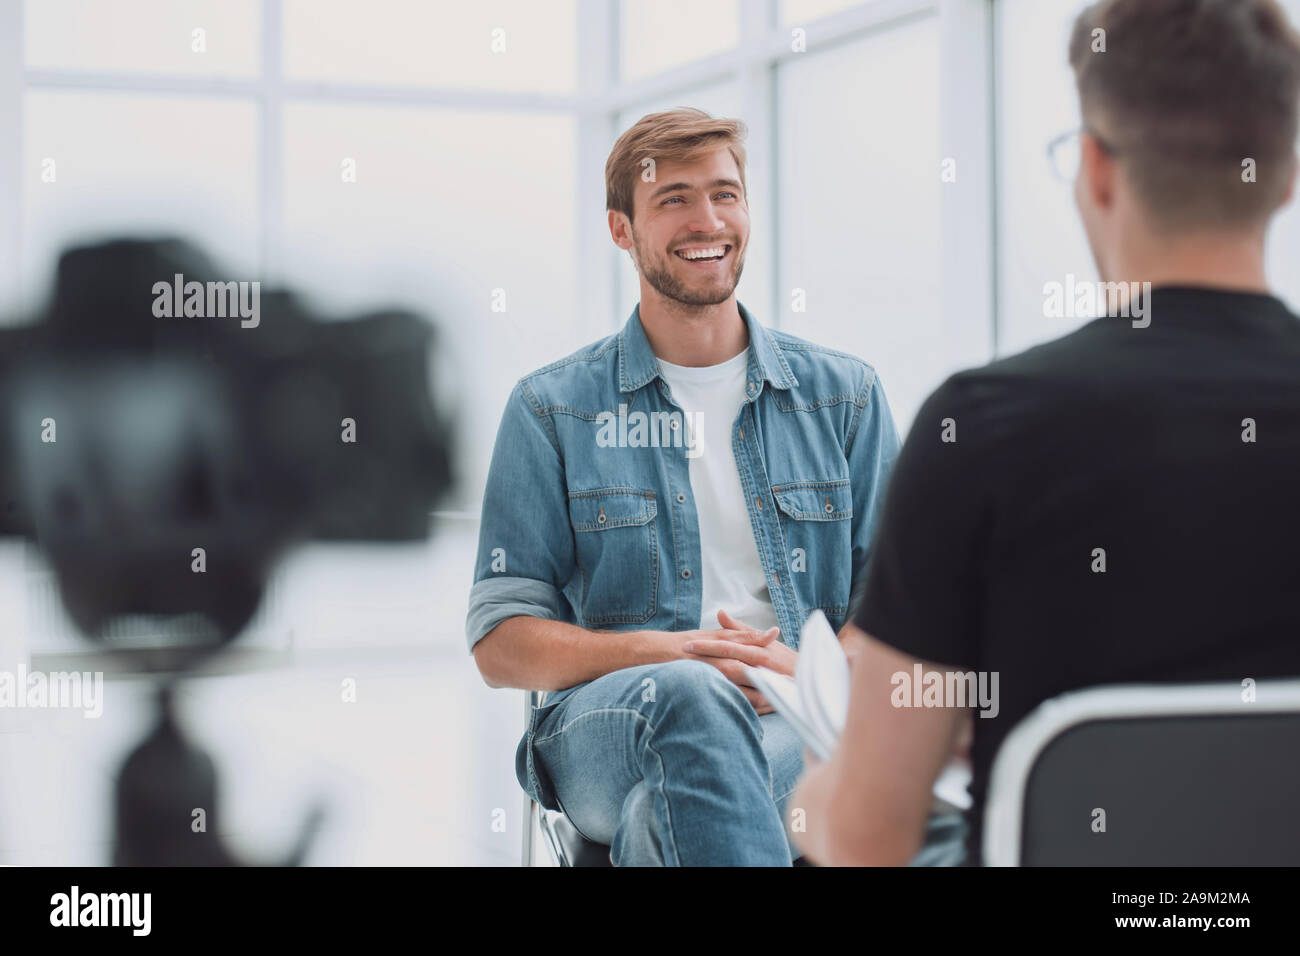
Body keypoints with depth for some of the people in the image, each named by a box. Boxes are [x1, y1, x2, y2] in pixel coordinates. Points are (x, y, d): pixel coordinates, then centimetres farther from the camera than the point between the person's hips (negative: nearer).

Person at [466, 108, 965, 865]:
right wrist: (656, 652, -12)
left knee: (664, 817, -39)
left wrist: (810, 668, -11)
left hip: (796, 724, -1)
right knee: (688, 694, -38)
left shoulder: (845, 395, 16)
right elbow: (500, 643, 6)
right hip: (606, 727, 1)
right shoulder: (553, 408, 11)